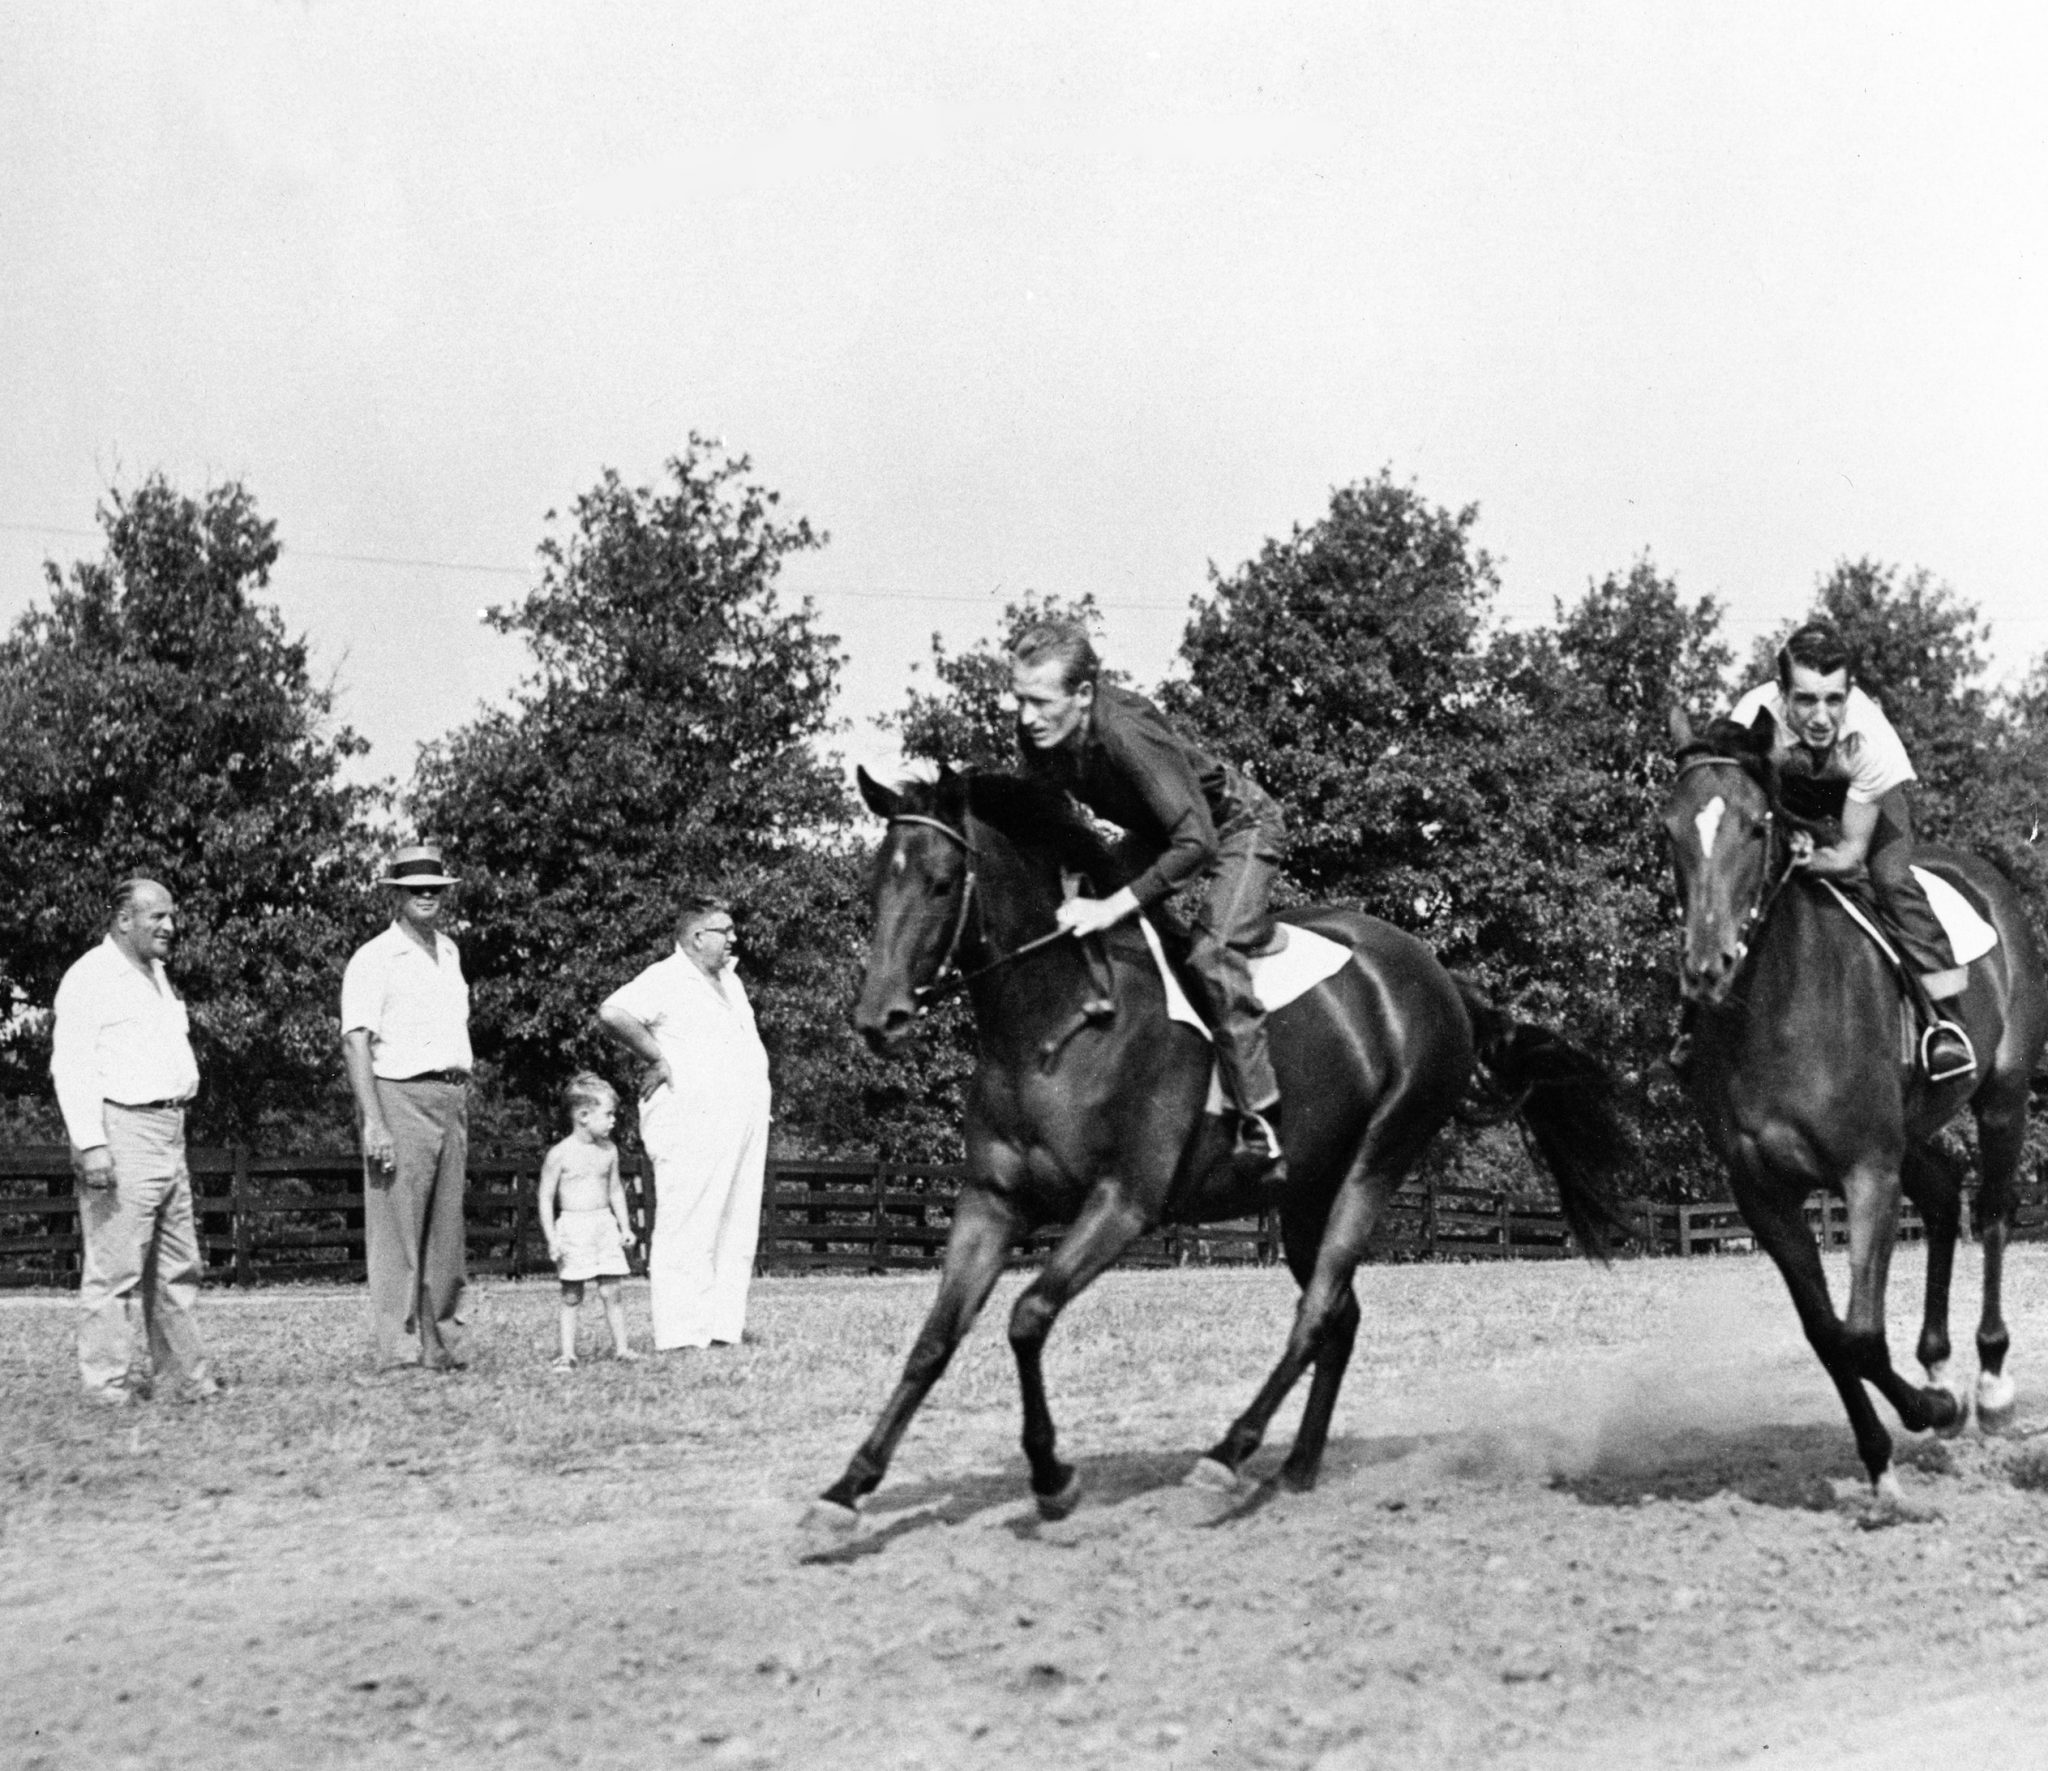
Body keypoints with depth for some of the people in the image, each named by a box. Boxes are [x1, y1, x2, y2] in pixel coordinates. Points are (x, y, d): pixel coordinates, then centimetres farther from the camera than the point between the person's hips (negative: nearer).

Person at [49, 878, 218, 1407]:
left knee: (178, 1267, 11)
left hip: (168, 1133, 9)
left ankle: (189, 1376, 16)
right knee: (115, 1268, -7)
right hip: (120, 1132, -9)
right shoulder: (92, 977, -9)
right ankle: (111, 1383, -4)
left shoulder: (155, 976, 19)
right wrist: (89, 1143, -22)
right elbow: (72, 1064, -15)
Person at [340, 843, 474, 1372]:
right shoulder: (375, 959, -6)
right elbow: (355, 1041, -13)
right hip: (400, 1097, -7)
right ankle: (397, 1352, -7)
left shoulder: (449, 952, 18)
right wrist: (373, 1122, -22)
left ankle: (442, 1346, 17)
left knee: (447, 1234, 10)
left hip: (453, 1102, 7)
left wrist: (462, 1102, 18)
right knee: (396, 1232, -7)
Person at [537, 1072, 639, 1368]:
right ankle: (567, 1353, 6)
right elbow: (545, 1197, -6)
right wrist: (551, 1238, -11)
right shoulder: (560, 1155, -8)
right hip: (572, 1227, -3)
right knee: (571, 1296, 1)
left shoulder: (609, 1150, 6)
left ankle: (622, 1346, 7)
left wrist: (625, 1226, 12)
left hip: (604, 1225, 3)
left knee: (610, 1291, 0)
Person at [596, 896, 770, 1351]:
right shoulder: (665, 980, -9)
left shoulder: (730, 981, 19)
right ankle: (681, 1337, -10)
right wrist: (657, 1057, -17)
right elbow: (612, 1013, -24)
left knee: (737, 1231, 8)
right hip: (691, 1126, -9)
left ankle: (725, 1327, 12)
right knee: (688, 1231, -9)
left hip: (743, 1123, 9)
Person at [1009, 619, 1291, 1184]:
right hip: (1157, 831, 8)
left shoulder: (1127, 731, -40)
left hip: (1239, 826, -8)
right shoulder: (1037, 735, -18)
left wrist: (1115, 906, -41)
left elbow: (1197, 843, -40)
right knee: (1059, 931, 6)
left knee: (1213, 953, -28)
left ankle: (1262, 1123, -21)